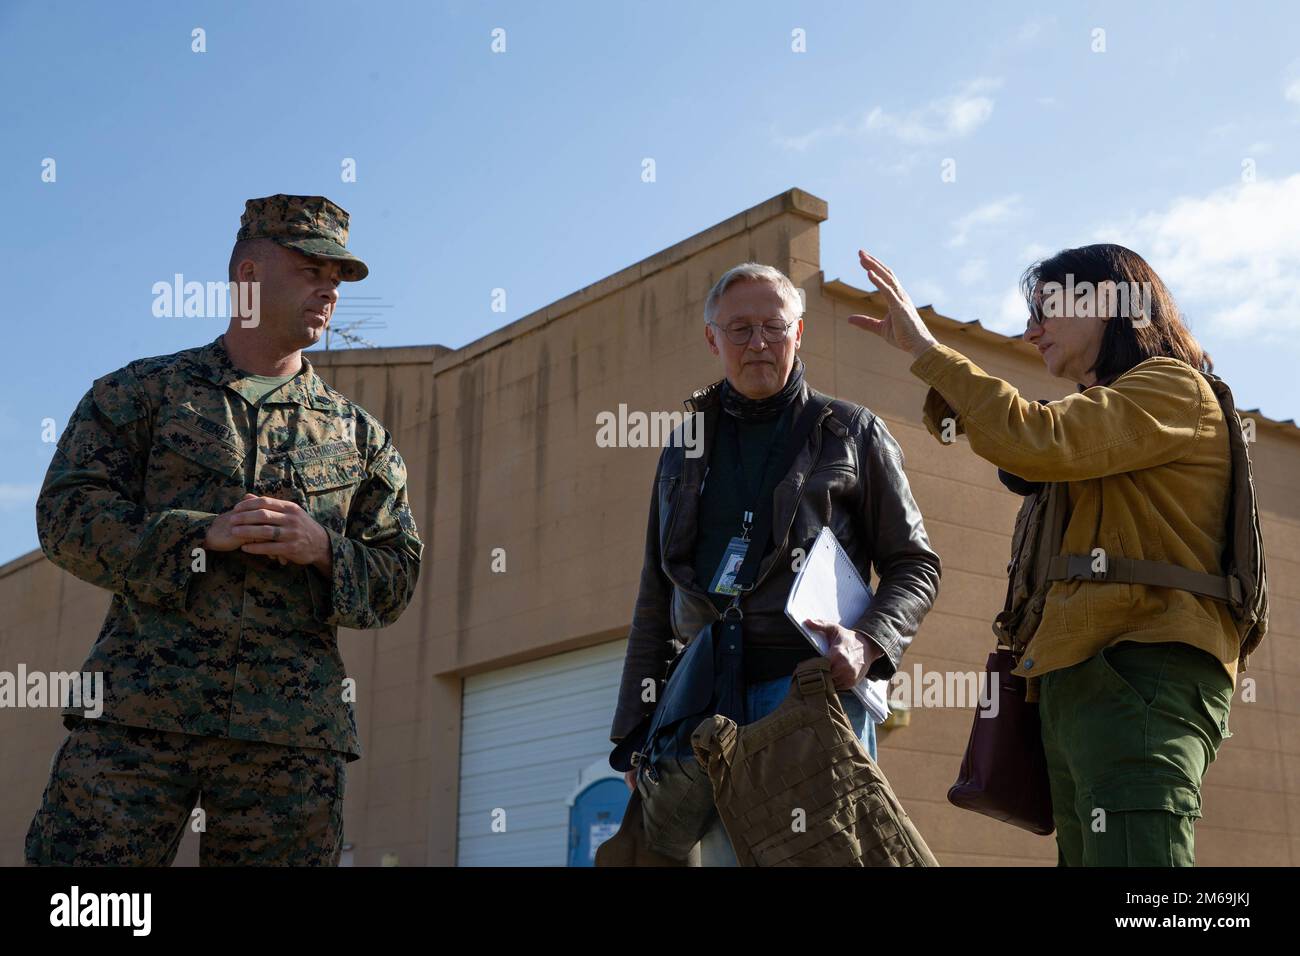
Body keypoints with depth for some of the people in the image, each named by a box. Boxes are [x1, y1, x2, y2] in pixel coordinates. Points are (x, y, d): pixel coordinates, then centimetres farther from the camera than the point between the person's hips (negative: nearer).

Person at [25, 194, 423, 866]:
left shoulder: (359, 434, 19)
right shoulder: (143, 391, 13)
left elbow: (398, 577, 15)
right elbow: (68, 514, 2)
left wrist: (324, 549, -7)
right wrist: (203, 534, -11)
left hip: (294, 731, 2)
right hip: (138, 710, -2)